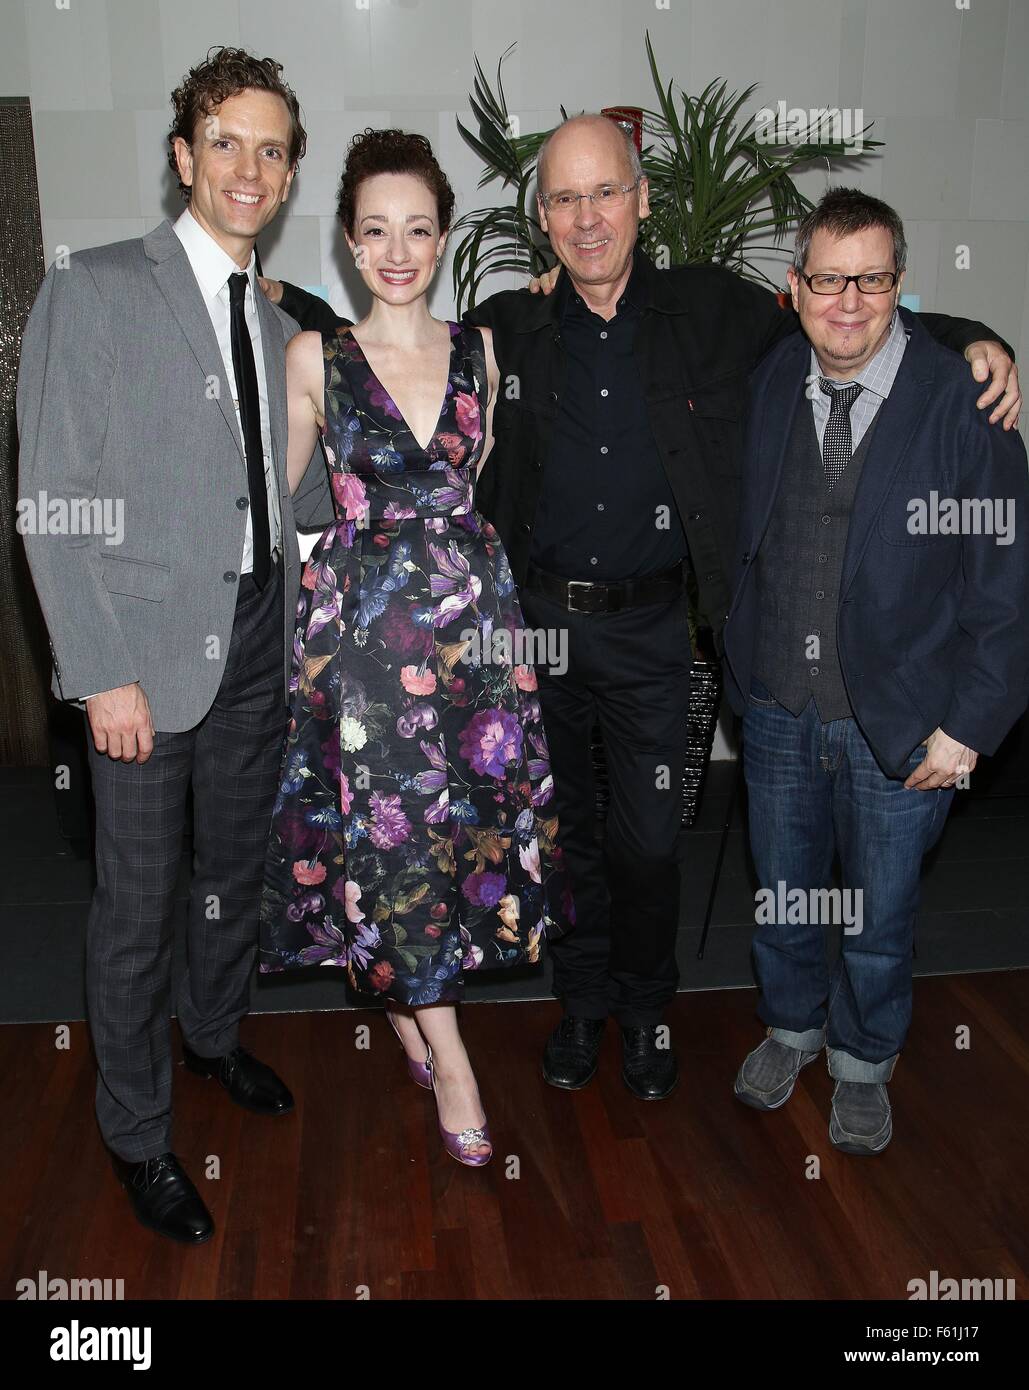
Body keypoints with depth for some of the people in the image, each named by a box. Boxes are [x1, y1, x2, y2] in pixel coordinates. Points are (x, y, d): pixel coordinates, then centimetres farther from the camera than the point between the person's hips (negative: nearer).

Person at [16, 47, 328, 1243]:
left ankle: (215, 1034, 44)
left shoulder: (277, 325, 11)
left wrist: (296, 632, 7)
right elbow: (54, 501, -11)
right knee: (137, 905, 4)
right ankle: (137, 1133, 24)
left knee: (236, 869, 19)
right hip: (147, 649, -5)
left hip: (258, 645, 6)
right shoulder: (91, 290, -6)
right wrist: (104, 672, -16)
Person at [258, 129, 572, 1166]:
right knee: (392, 823, 0)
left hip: (471, 612, 3)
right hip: (361, 615, -3)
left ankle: (407, 999, 35)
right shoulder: (315, 357, -1)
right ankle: (450, 1059, 15)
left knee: (466, 804, 9)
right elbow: (276, 491, 9)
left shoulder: (481, 350, 6)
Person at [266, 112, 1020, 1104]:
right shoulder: (506, 330, 2)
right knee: (559, 826, 15)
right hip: (535, 621, 2)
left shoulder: (712, 312, -1)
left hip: (649, 626, -1)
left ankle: (645, 1008, 36)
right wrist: (280, 299, 6)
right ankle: (582, 1000, 39)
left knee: (649, 839, 8)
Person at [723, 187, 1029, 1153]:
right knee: (780, 892, 20)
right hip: (778, 708, 3)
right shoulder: (766, 386, -1)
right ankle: (792, 1026, 48)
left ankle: (862, 1061, 42)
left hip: (899, 721, -3)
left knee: (880, 912, 16)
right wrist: (738, 665, 4)